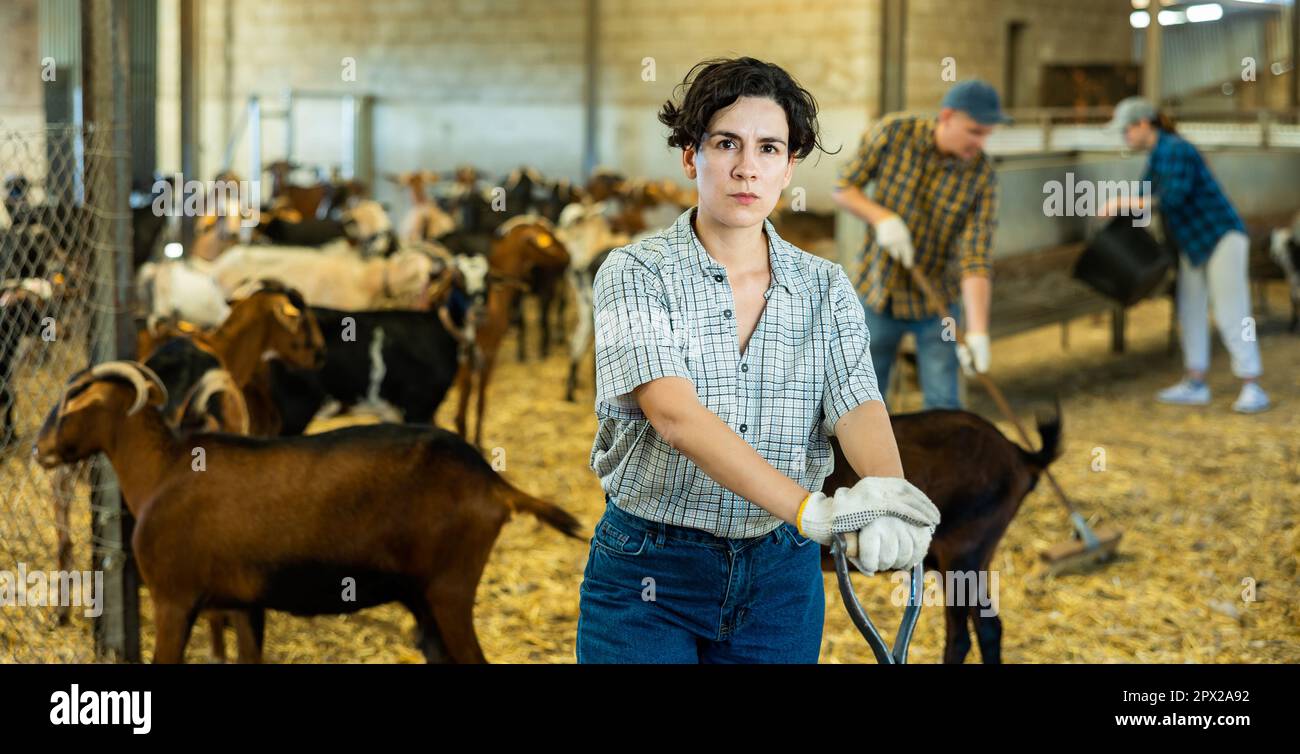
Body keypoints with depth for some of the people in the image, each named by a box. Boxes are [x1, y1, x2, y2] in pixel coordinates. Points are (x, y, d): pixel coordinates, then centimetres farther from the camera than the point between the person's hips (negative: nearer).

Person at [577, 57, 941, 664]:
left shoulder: (825, 288, 2)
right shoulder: (635, 273, -10)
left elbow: (859, 406, -13)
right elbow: (675, 415, -25)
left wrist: (889, 497, -36)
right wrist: (812, 510, -37)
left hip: (781, 575, 3)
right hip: (648, 576, -3)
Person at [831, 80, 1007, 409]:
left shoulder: (982, 176, -17)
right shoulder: (893, 133, -14)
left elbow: (977, 259, -21)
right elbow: (843, 188, -4)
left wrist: (977, 332, -30)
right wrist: (881, 217, -22)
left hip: (936, 302, -1)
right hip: (878, 293, 1)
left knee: (943, 404, -3)